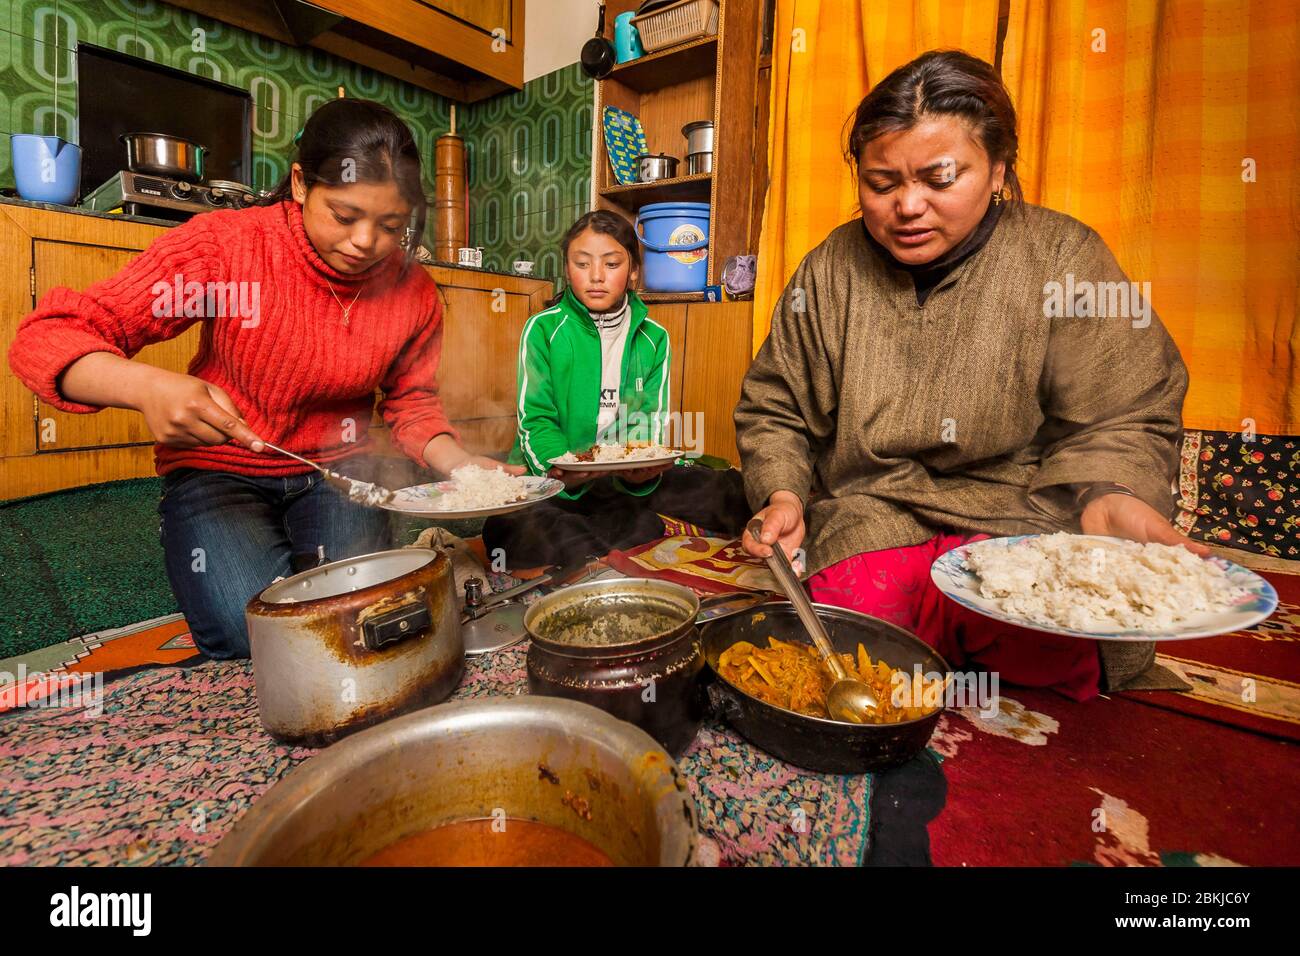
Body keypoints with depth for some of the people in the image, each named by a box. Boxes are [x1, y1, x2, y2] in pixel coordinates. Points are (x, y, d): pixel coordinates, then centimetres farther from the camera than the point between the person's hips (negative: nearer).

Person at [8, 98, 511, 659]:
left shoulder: (413, 291, -8)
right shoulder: (223, 245, -18)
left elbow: (411, 403, 4)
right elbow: (46, 339, -17)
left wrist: (460, 465, -17)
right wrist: (147, 388, -40)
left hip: (336, 468, 2)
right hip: (218, 470, -2)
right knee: (257, 633, -23)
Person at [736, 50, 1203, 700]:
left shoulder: (1063, 257, 0)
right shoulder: (831, 268, 4)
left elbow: (1123, 420, 1)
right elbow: (774, 409, 10)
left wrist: (1107, 496, -21)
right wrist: (781, 493, -8)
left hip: (1017, 518, 0)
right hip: (864, 519, 1)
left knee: (1053, 651, -28)